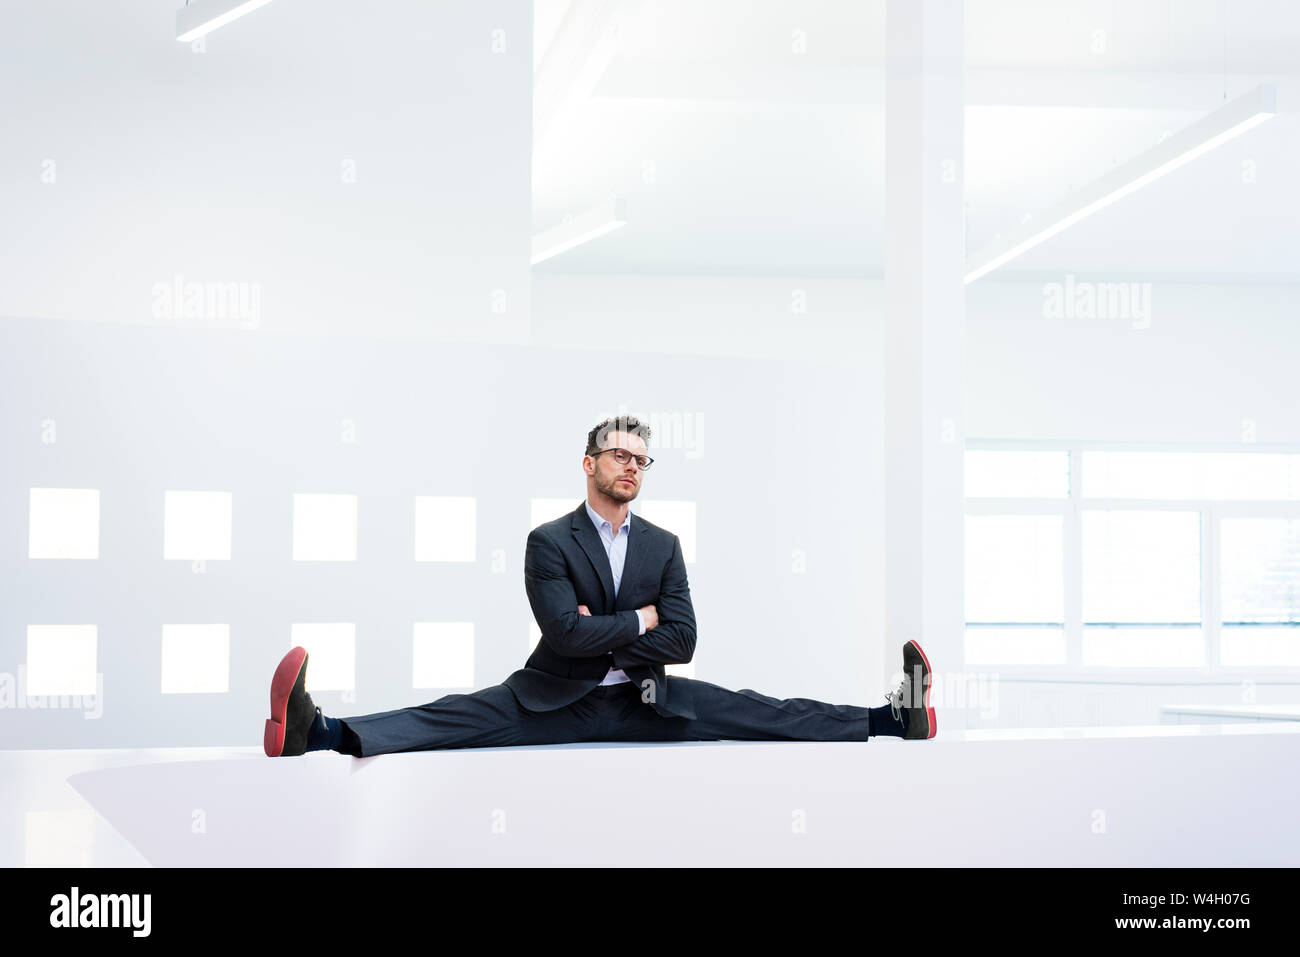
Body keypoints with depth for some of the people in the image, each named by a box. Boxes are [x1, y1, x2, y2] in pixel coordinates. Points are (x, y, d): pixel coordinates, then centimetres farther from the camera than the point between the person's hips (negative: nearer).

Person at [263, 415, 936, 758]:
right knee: (461, 718, -26)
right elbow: (565, 632, -18)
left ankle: (893, 718, -21)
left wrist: (600, 635, -10)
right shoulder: (549, 541, -3)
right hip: (555, 698, -3)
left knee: (752, 713, -11)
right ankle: (321, 732, -49)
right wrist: (641, 620, -9)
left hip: (642, 702, 3)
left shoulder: (664, 546, 8)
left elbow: (682, 641, -3)